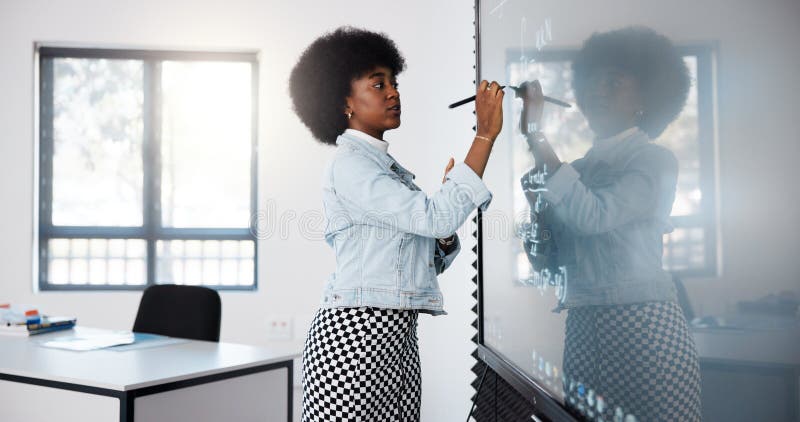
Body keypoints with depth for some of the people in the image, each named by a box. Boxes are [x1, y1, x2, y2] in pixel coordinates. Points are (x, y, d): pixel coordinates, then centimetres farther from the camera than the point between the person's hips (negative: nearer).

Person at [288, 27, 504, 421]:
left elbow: (427, 262, 17)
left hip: (398, 336, 8)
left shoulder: (388, 166, 19)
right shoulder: (349, 165, -9)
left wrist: (446, 214, -2)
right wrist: (485, 135, -17)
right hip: (356, 331, -8)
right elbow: (434, 218, -21)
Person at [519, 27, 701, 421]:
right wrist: (531, 195, 1)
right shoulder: (578, 170, 15)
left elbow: (595, 215, -19)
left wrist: (536, 137, -16)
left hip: (643, 327, -5)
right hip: (582, 331, 5)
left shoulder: (655, 160, 0)